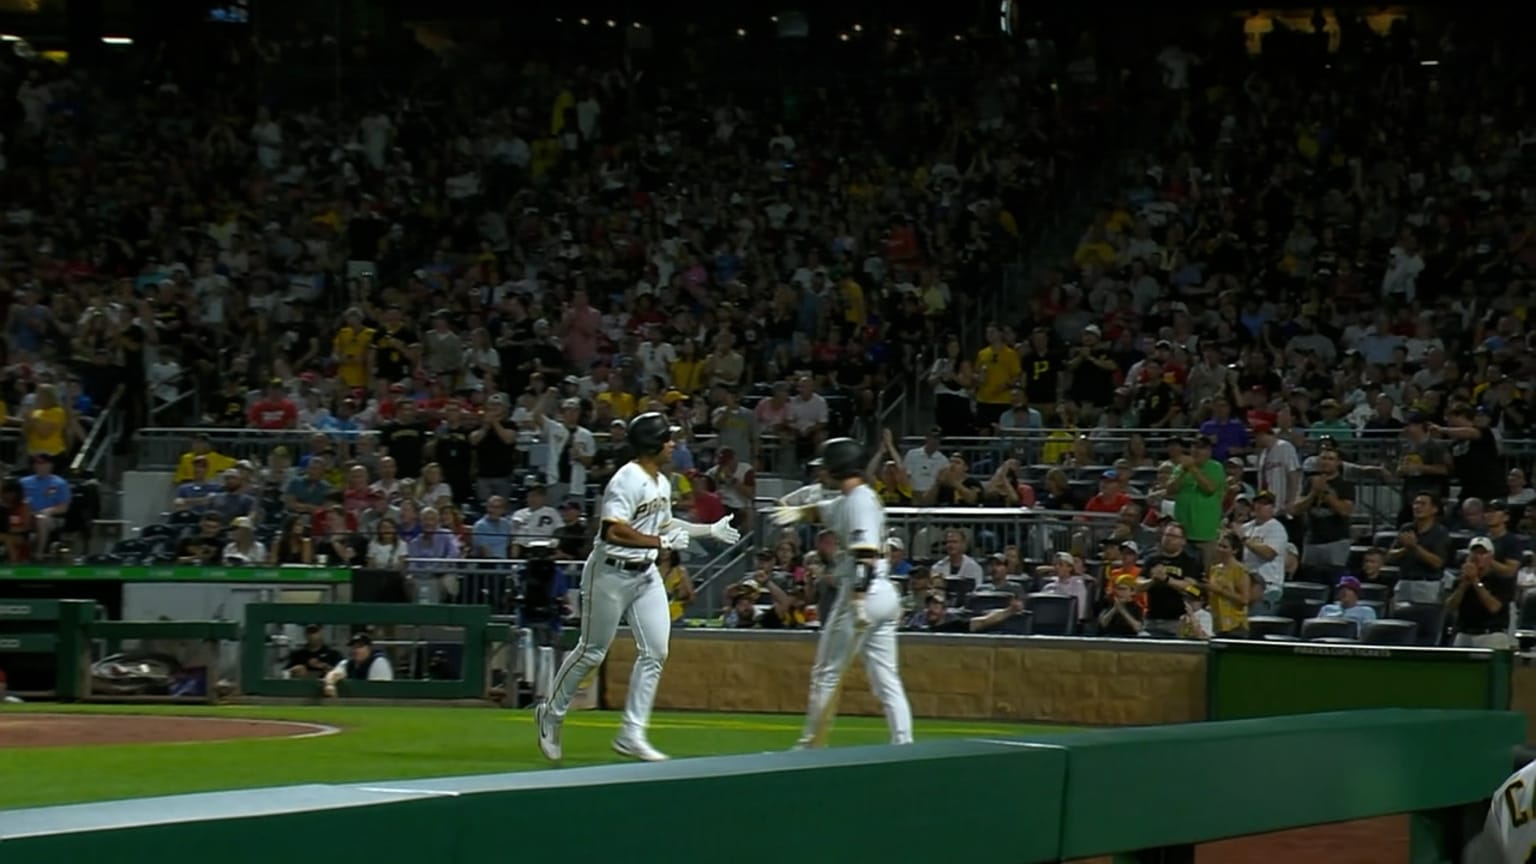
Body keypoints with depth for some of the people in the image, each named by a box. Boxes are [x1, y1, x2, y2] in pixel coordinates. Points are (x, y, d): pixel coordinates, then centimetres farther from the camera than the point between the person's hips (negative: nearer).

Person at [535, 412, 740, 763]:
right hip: (612, 572, -8)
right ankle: (551, 713, 23)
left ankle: (632, 734, 5)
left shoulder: (662, 483, 9)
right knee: (592, 651, 3)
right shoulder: (629, 480, -19)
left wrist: (709, 530, 21)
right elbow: (613, 531, -29)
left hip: (646, 574, 8)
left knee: (655, 651, 1)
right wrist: (662, 542, -29)